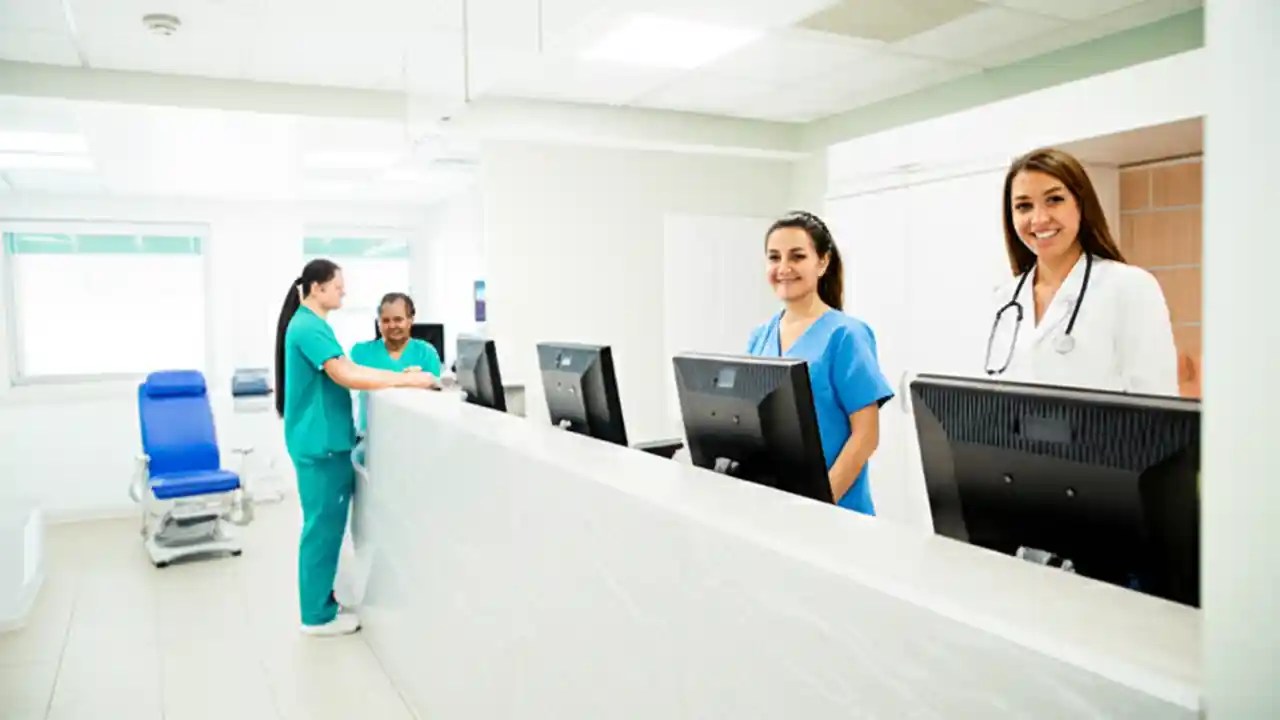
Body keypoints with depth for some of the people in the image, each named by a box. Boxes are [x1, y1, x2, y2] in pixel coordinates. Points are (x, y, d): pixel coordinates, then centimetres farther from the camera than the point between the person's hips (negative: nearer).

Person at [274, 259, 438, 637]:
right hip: (320, 442, -11)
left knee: (326, 524, 16)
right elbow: (346, 377, -25)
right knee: (323, 526, -2)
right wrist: (406, 381, -22)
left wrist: (399, 376, 6)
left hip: (327, 439, 11)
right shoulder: (308, 328, -18)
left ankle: (320, 601, 27)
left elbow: (345, 368, 15)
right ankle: (318, 616, 8)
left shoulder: (313, 325, 16)